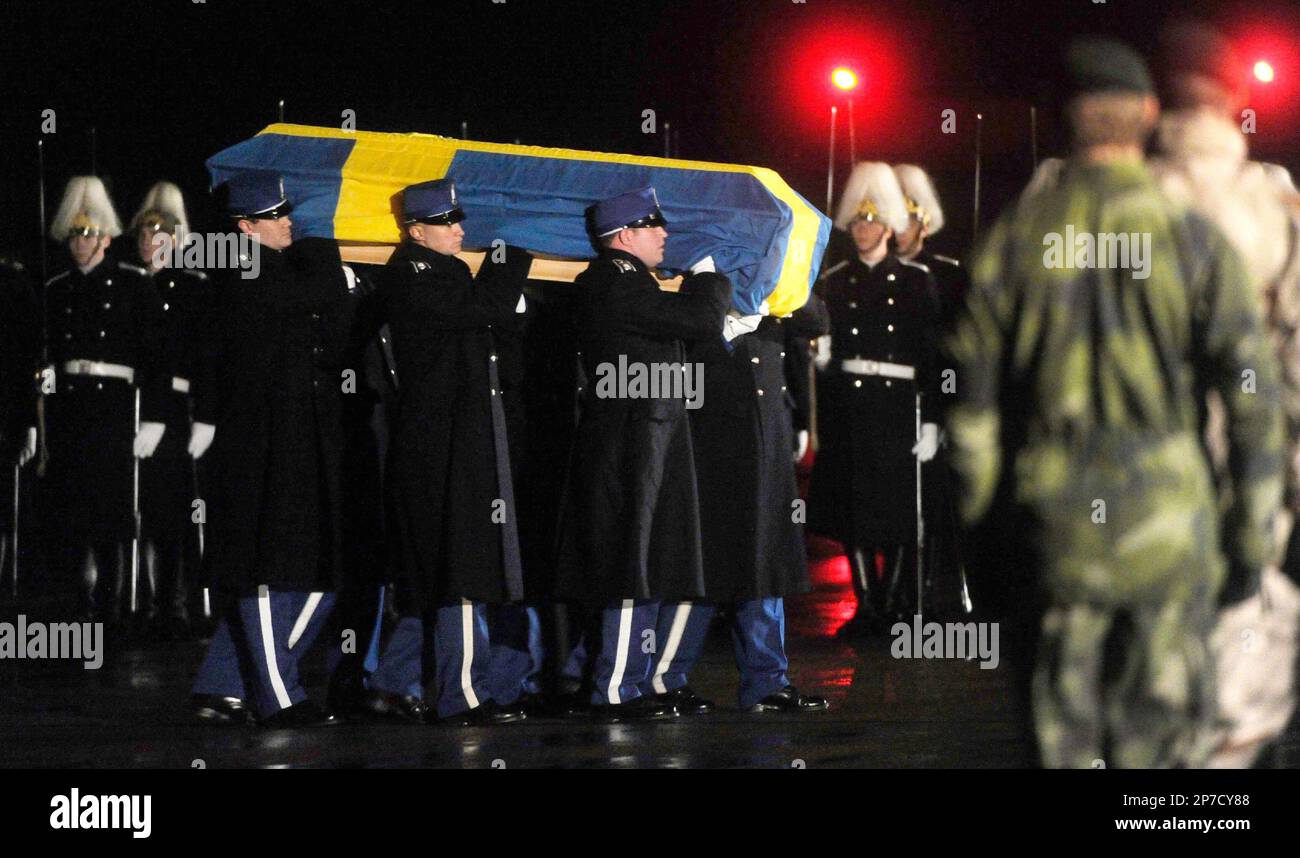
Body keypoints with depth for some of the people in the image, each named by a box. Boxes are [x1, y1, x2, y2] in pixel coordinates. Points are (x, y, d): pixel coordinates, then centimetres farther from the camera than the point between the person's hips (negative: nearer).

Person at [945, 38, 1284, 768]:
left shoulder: (1015, 238, 0)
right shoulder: (1192, 239, -4)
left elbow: (973, 398, 2)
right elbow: (1254, 401, -4)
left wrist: (982, 529, 11)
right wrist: (1252, 538, 4)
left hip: (1050, 520, 2)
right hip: (1167, 526, -1)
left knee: (1062, 734, 10)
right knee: (1160, 738, 4)